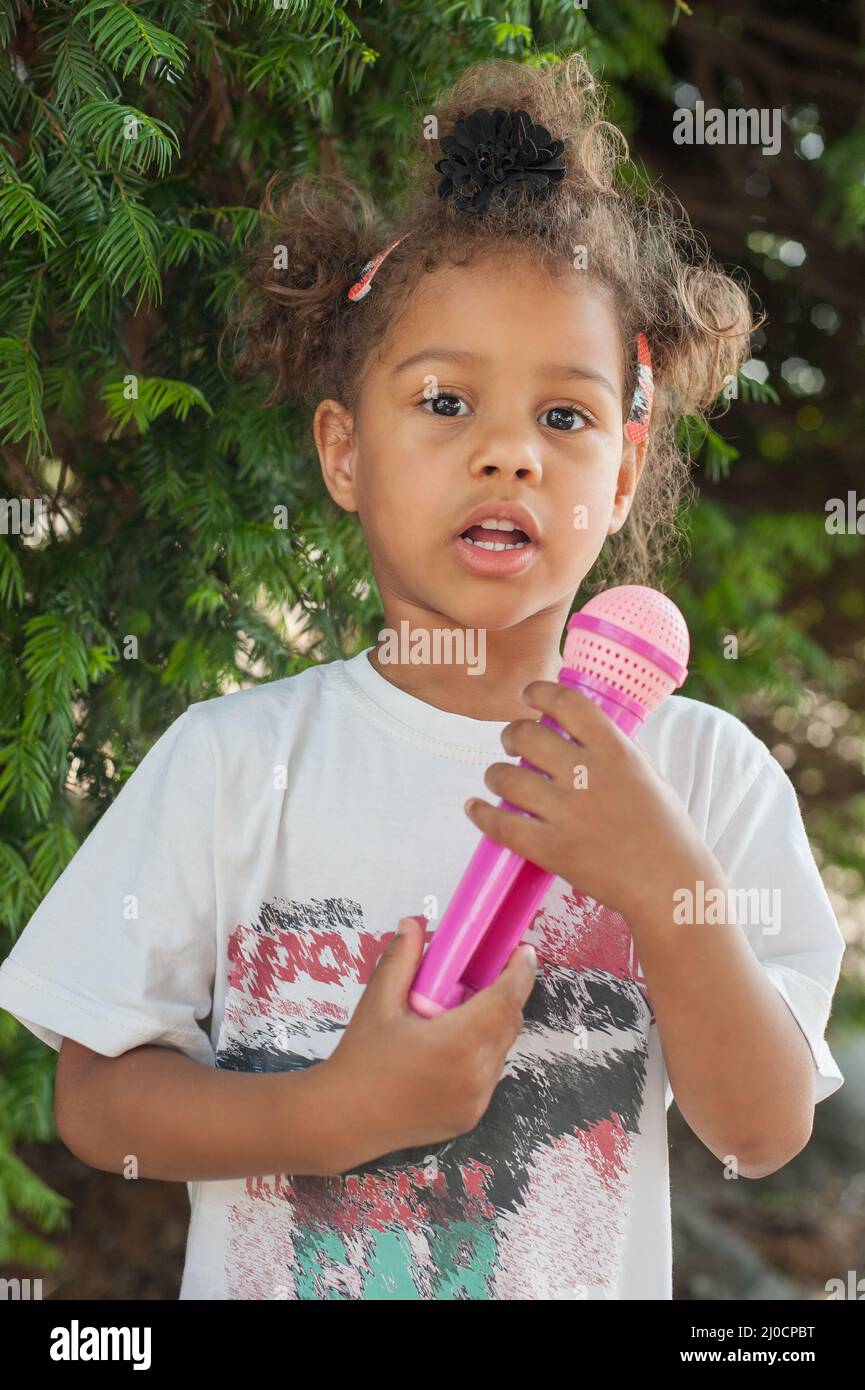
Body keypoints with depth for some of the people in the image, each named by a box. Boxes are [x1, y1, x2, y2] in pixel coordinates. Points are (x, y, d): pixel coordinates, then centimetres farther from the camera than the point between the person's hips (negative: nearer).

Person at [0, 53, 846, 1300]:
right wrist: (335, 1114, -23)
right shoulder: (233, 760, -12)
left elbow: (766, 1135, -13)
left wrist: (666, 886, -27)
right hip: (265, 1271, 0)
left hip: (595, 1280, 1)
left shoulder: (704, 769, -11)